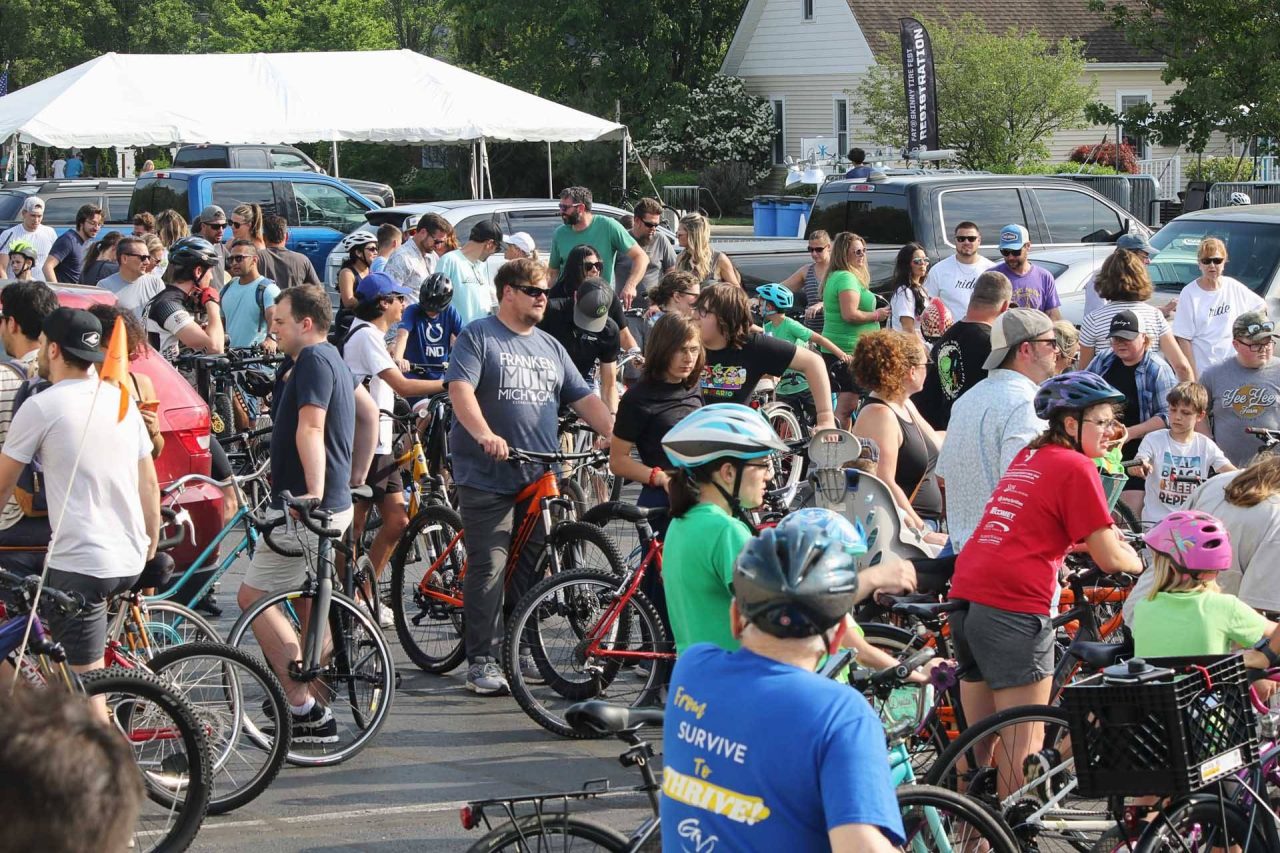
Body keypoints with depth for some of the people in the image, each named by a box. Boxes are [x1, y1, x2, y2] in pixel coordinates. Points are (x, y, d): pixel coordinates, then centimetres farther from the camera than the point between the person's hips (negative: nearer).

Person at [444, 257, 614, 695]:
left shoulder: (549, 347, 18)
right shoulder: (478, 337, -1)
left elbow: (583, 399, 16)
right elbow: (461, 389, -15)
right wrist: (485, 435, -32)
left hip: (539, 478, 6)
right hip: (487, 477, -6)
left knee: (530, 568, 8)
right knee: (488, 568, -8)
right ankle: (481, 660, -6)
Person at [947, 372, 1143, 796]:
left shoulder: (1027, 456, 19)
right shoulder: (1076, 468, -5)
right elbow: (1109, 559, -6)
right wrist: (1142, 563, 15)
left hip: (966, 599, 8)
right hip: (1015, 608, -8)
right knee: (1021, 743, -1)